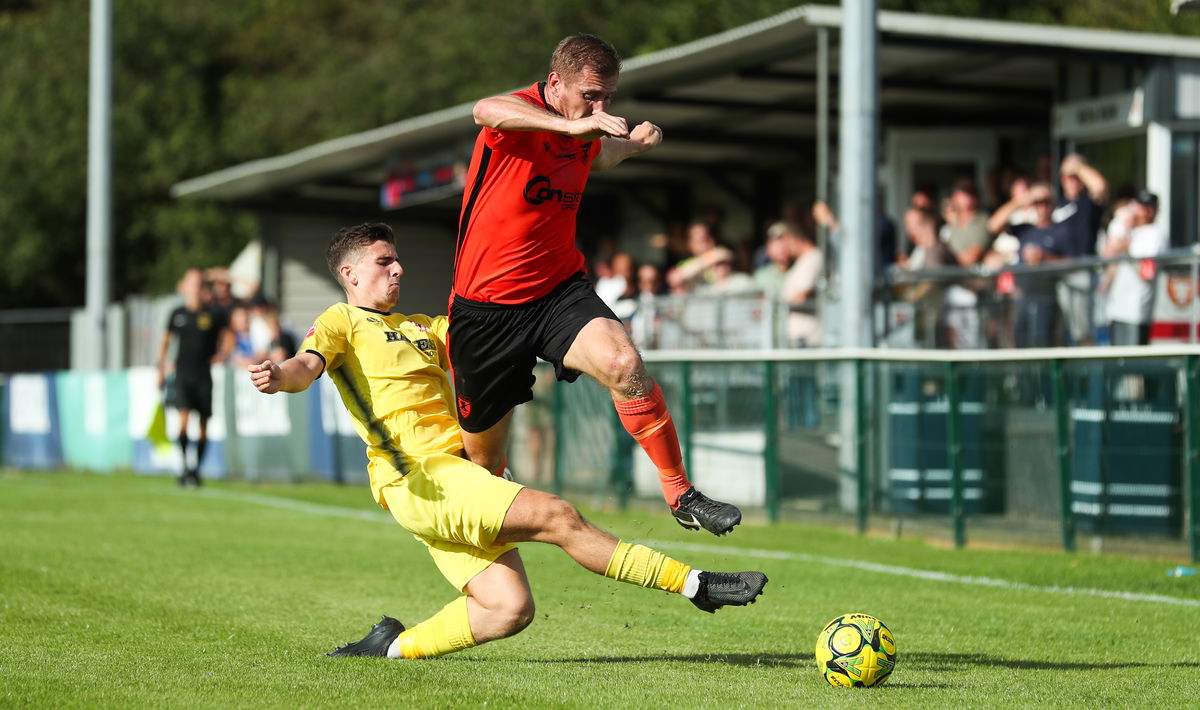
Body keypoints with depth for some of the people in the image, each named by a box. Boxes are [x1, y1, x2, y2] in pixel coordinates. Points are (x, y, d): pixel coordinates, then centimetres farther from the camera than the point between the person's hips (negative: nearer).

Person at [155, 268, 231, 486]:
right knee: (184, 418, -18)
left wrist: (222, 353, -3)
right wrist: (161, 370, 14)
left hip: (205, 376, 0)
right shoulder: (177, 314, 7)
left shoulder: (214, 313, 2)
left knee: (203, 425, 4)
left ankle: (196, 467, 17)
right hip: (182, 375, 0)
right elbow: (165, 342, 18)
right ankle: (183, 464, -10)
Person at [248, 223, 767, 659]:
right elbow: (307, 365, -13)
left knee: (509, 609, -6)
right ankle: (695, 584, -14)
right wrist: (281, 376, -36)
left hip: (457, 474, 8)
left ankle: (395, 646, 9)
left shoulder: (421, 328, 29)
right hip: (418, 478, -8)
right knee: (556, 516, -17)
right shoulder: (340, 323, 6)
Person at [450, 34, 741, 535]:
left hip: (559, 291, 4)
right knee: (481, 461, 9)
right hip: (485, 307, -4)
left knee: (625, 365, -28)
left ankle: (681, 495, -19)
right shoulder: (521, 115, -16)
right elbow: (486, 111, -43)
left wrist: (636, 143, 10)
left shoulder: (585, 133, 5)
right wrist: (570, 125, -56)